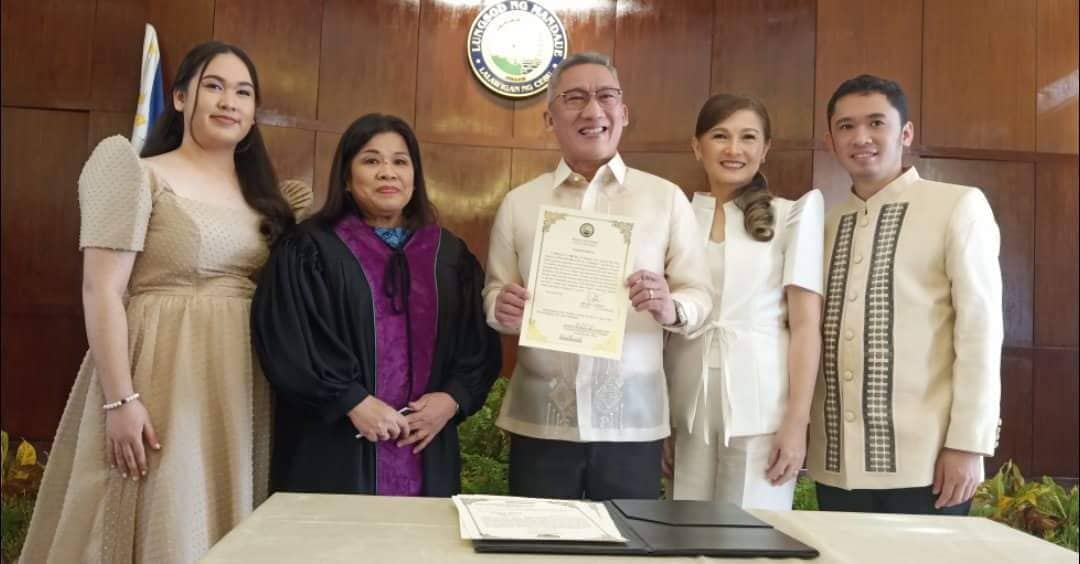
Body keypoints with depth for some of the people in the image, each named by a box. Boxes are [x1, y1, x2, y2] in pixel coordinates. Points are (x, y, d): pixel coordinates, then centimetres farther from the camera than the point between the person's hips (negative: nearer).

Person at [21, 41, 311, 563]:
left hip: (242, 387, 6)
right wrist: (120, 399, -19)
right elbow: (101, 291, -12)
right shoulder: (138, 175, -4)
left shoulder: (260, 193, 14)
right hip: (161, 380, -5)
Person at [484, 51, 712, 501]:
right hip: (539, 420, 1)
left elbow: (699, 296, 2)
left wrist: (671, 308, -20)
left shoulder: (666, 198, 3)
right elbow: (493, 294, 10)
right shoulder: (518, 203, 7)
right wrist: (502, 308, -13)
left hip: (632, 421, -1)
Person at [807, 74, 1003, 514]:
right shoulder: (827, 225, 13)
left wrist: (967, 443, -12)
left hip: (922, 461, -4)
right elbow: (814, 335, 11)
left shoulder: (959, 206, -2)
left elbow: (980, 327, -7)